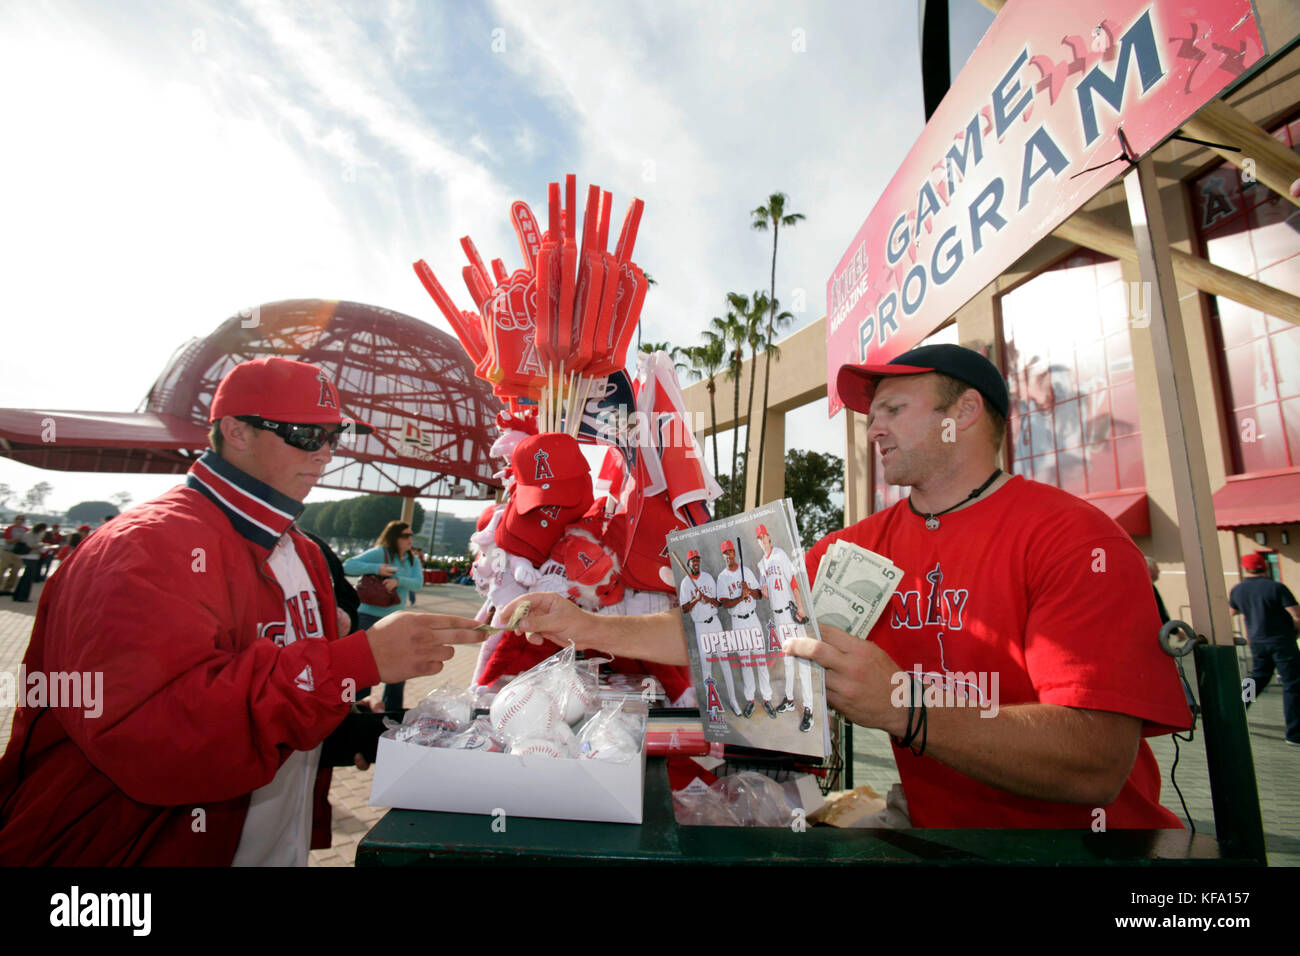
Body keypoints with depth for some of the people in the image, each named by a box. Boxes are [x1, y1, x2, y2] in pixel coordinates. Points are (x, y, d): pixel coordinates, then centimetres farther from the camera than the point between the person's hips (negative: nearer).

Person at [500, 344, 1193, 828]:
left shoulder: (1072, 537, -15)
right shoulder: (858, 546, -1)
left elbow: (1097, 764, -22)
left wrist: (901, 707, -36)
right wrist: (590, 629, -6)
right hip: (930, 821, 4)